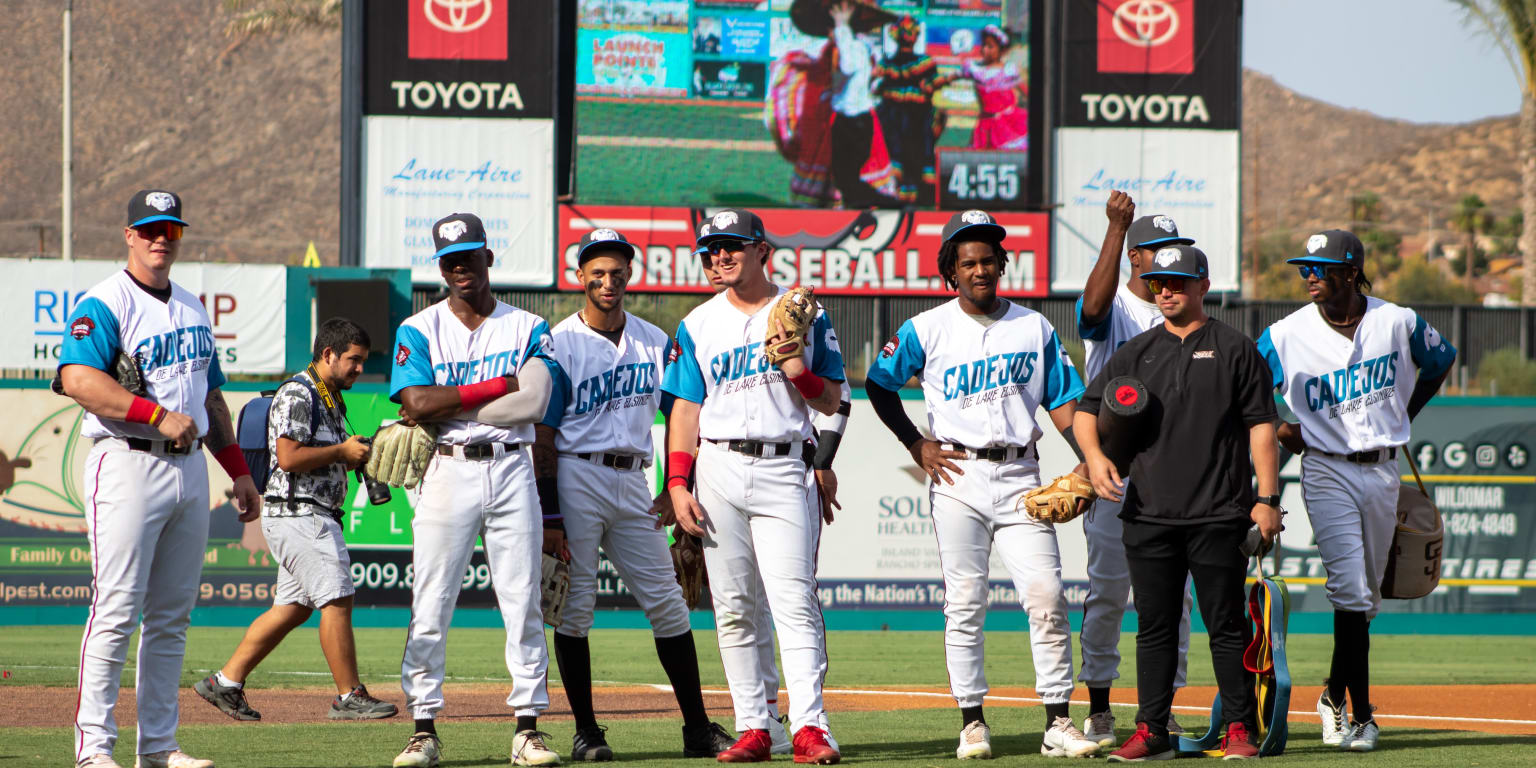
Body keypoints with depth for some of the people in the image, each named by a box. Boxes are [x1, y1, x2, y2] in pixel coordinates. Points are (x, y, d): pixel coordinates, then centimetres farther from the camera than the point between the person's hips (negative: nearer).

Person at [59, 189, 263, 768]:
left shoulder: (192, 308, 20)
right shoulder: (105, 303, -5)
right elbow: (78, 378, -20)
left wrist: (238, 471, 18)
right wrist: (158, 414, -24)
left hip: (190, 465, 8)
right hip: (127, 461, -8)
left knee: (173, 616, 7)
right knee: (117, 610, -11)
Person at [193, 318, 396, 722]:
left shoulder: (331, 399, 19)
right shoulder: (297, 394, -13)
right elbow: (289, 457, -22)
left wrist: (360, 453, 8)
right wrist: (343, 452, -15)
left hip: (315, 517, 10)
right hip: (299, 513, -10)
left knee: (294, 606, 10)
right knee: (336, 598, -9)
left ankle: (225, 682, 13)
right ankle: (349, 696, -5)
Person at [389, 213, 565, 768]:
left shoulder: (529, 330, 8)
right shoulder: (418, 331, 6)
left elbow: (532, 407, -2)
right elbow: (420, 404, -10)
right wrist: (502, 385, -8)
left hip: (512, 471, 1)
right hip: (447, 472, -1)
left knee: (524, 603, -1)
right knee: (430, 608, -4)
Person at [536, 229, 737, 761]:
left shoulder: (655, 342, 12)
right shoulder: (560, 343, -3)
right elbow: (543, 434, -5)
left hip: (634, 482, 4)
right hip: (578, 478, -4)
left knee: (667, 602, 2)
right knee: (575, 606, -3)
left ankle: (698, 729, 6)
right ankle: (585, 731, 3)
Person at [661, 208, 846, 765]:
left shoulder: (805, 315, 7)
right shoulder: (698, 325, 13)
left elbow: (830, 402, 7)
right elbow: (685, 407, 10)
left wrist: (797, 370, -13)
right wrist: (678, 484, 0)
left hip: (784, 469, -3)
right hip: (719, 470, 3)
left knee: (794, 600, -12)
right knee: (732, 607, 1)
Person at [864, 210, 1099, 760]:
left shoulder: (1035, 328, 10)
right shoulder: (927, 330, 4)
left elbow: (1062, 401, 9)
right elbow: (879, 384, 11)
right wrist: (915, 444, 1)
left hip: (1020, 475, 1)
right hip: (958, 475, -1)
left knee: (1046, 596, -8)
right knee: (964, 602, -2)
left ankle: (1057, 723, -6)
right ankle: (972, 722, 5)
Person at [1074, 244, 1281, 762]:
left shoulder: (1235, 350, 3)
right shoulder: (1136, 353, 13)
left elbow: (1261, 426, 1)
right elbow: (1087, 408, 17)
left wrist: (1267, 498, -7)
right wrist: (1095, 456, -4)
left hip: (1219, 518, -3)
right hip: (1149, 515, 3)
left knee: (1227, 625, -1)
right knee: (1154, 626, 5)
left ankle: (1239, 729, 4)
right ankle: (1151, 733, 8)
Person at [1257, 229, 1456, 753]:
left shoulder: (1398, 322, -2)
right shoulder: (1287, 335, -8)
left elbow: (1441, 359, 17)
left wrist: (1406, 415, 12)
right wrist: (1279, 430, -9)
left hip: (1383, 470, 3)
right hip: (1328, 472, -3)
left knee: (1368, 596, 10)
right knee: (1351, 590, -14)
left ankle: (1335, 694, 29)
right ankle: (1360, 714, -9)